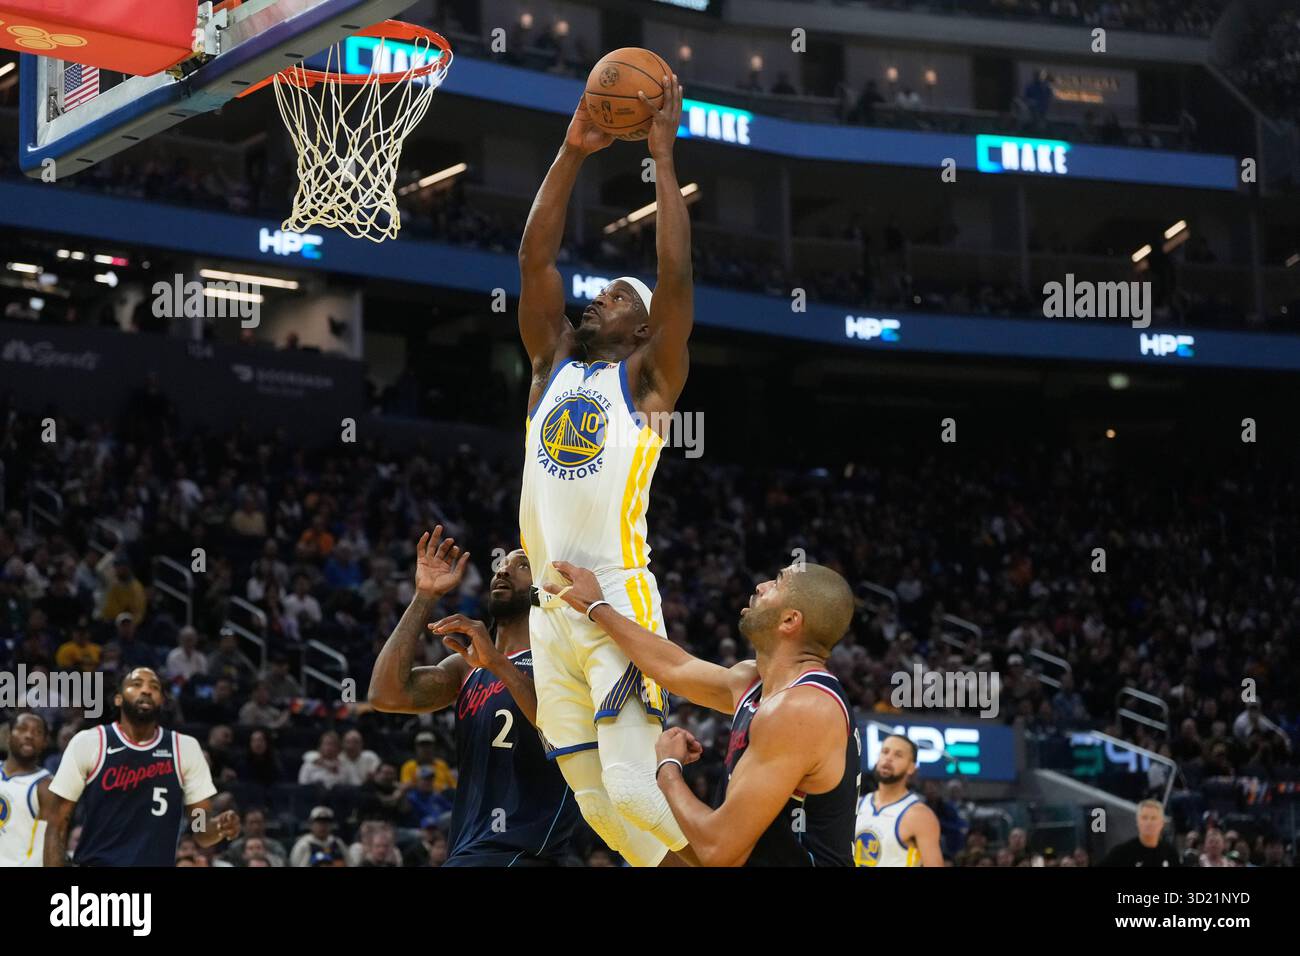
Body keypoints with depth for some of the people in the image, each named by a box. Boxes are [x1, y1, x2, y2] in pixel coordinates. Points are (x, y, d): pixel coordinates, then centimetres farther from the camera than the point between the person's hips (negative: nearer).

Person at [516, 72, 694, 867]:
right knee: (592, 796, 6)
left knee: (634, 787, -17)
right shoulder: (553, 362, 16)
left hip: (620, 600, -6)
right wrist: (573, 154, 1)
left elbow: (677, 274, -11)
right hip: (550, 604, 6)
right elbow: (535, 258, 8)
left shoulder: (650, 375, 3)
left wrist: (663, 153, -9)